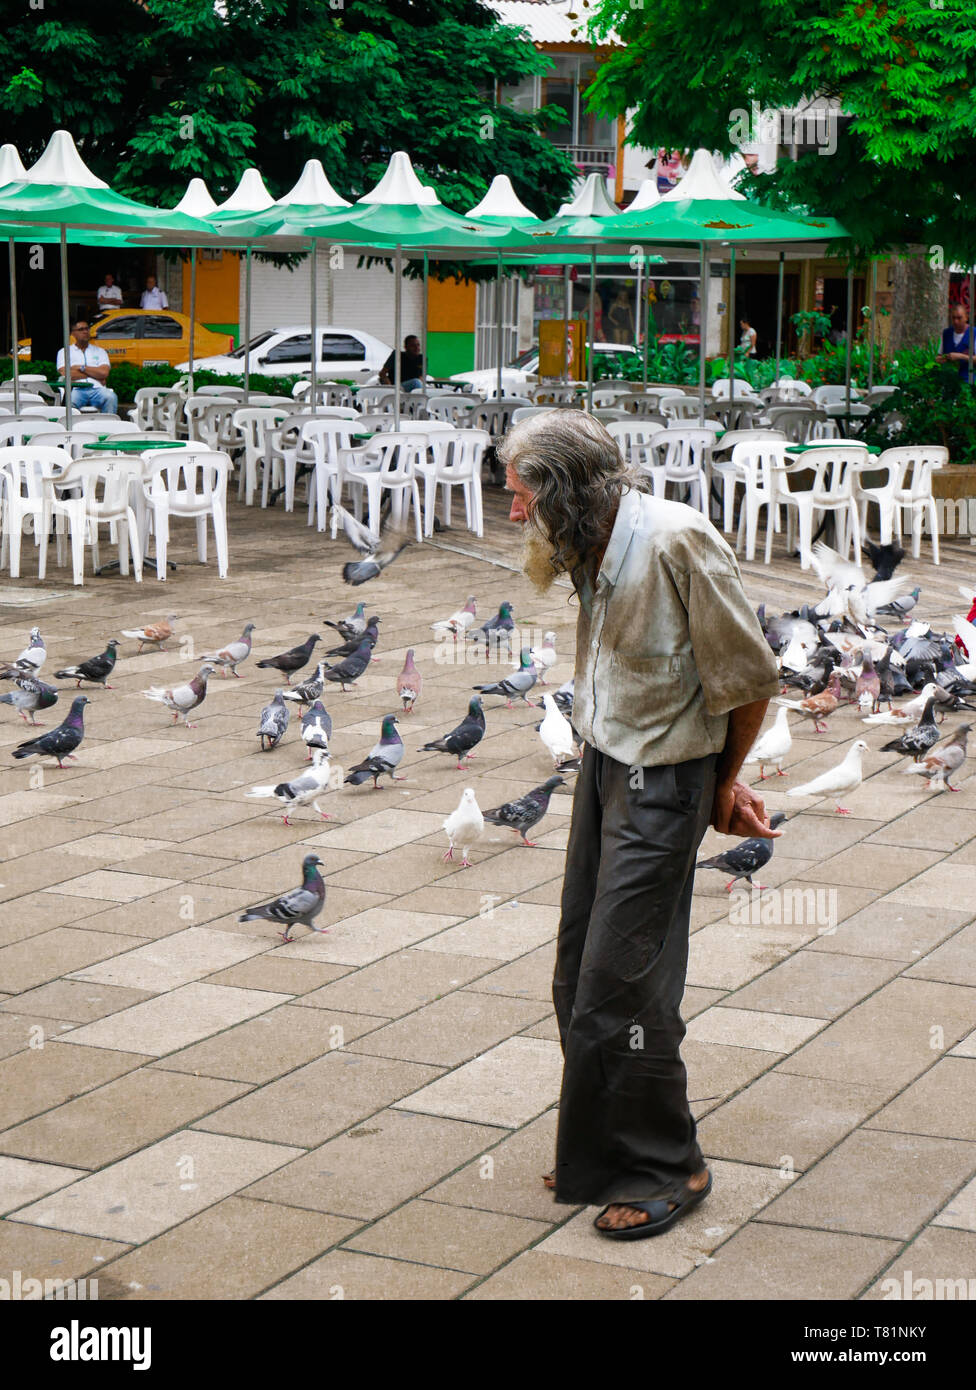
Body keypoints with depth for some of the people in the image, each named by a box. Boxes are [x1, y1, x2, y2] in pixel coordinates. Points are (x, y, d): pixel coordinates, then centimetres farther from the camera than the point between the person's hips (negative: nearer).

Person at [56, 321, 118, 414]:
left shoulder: (100, 351, 23)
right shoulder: (64, 352, 18)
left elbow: (104, 373, 5)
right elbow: (66, 374, 0)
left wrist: (81, 368, 2)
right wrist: (95, 374, 3)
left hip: (96, 389, 2)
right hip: (77, 389, -2)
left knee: (111, 397, -33)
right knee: (70, 401, -38)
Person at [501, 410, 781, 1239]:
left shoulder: (677, 539, -20)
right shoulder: (597, 551, 6)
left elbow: (748, 676, -12)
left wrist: (722, 784, 1)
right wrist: (719, 780, 11)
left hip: (660, 783, -8)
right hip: (604, 766, 8)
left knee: (621, 980, -5)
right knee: (581, 973, 12)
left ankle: (666, 1168, 11)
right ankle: (601, 1150, 26)